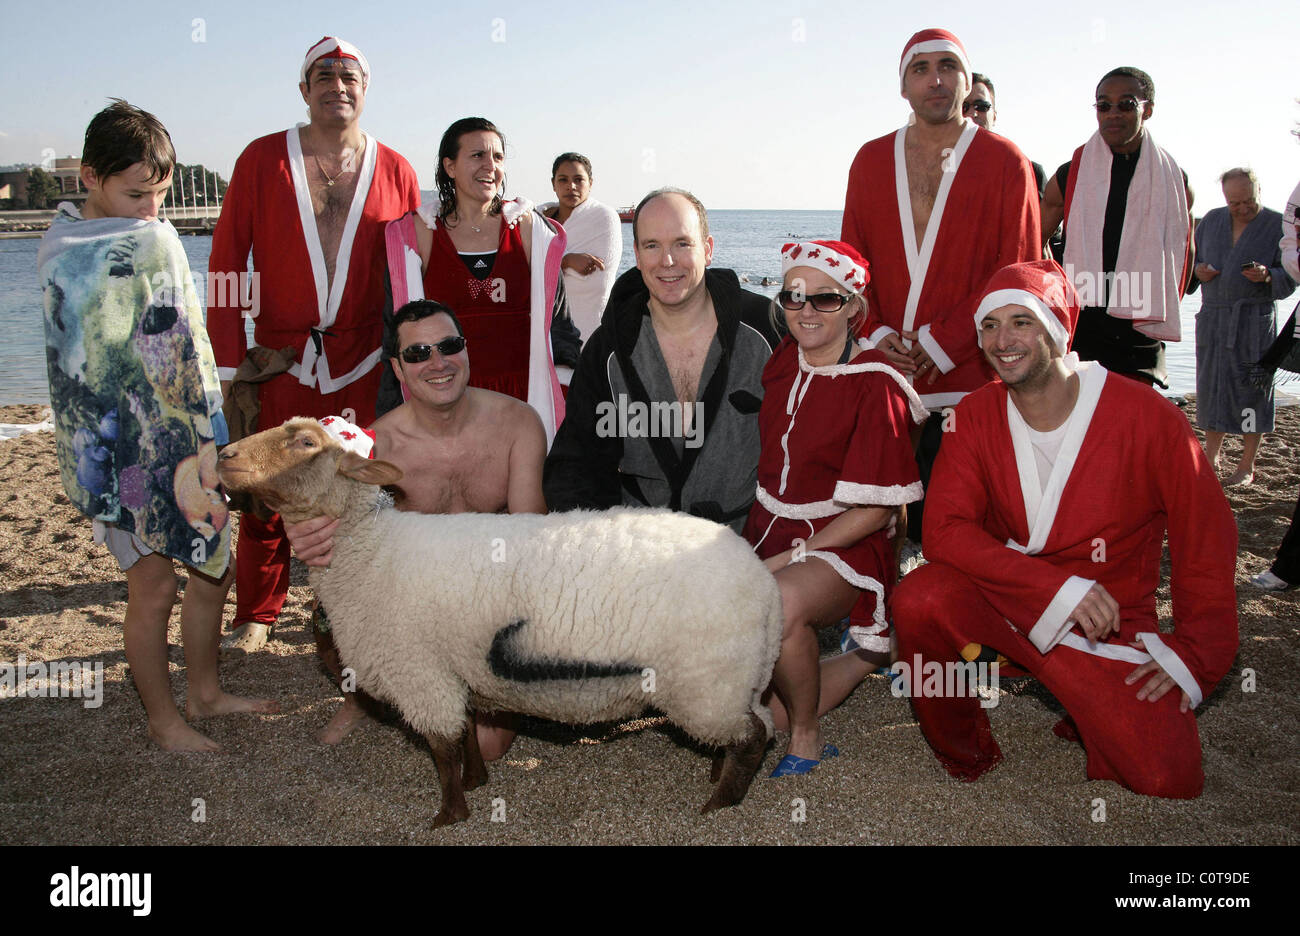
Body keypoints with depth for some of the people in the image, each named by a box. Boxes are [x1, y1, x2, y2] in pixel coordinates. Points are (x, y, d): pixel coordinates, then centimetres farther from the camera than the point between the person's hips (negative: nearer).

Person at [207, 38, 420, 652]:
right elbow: (226, 265, 3)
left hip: (363, 363, 1)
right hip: (281, 359, 0)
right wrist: (226, 364, -3)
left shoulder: (394, 172, 6)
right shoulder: (263, 159, 3)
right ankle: (256, 616, 24)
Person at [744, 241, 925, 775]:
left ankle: (806, 735, -11)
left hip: (842, 546, -6)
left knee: (778, 604, -40)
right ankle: (862, 661, 23)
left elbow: (875, 508, -13)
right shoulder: (781, 360, 7)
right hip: (768, 535, 6)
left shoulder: (875, 386, -11)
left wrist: (791, 558, -18)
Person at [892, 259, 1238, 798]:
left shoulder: (1147, 416, -10)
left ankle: (1092, 719, 17)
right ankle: (963, 754, -2)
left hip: (1108, 623, -1)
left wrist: (1194, 651, -9)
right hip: (1001, 602, 1)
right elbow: (944, 530, -14)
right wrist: (1061, 588, -24)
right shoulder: (975, 417, -3)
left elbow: (1206, 537, -3)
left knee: (1169, 779, -20)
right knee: (919, 599, -30)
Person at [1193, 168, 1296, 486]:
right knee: (1211, 386, 6)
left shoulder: (1277, 225, 0)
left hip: (1255, 320, -3)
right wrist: (1197, 270, -3)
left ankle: (1247, 466, 9)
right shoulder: (1211, 221, 11)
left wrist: (1267, 276, -22)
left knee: (1251, 389, 0)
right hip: (1213, 317, 4)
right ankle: (1211, 457, 20)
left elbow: (1290, 278, -2)